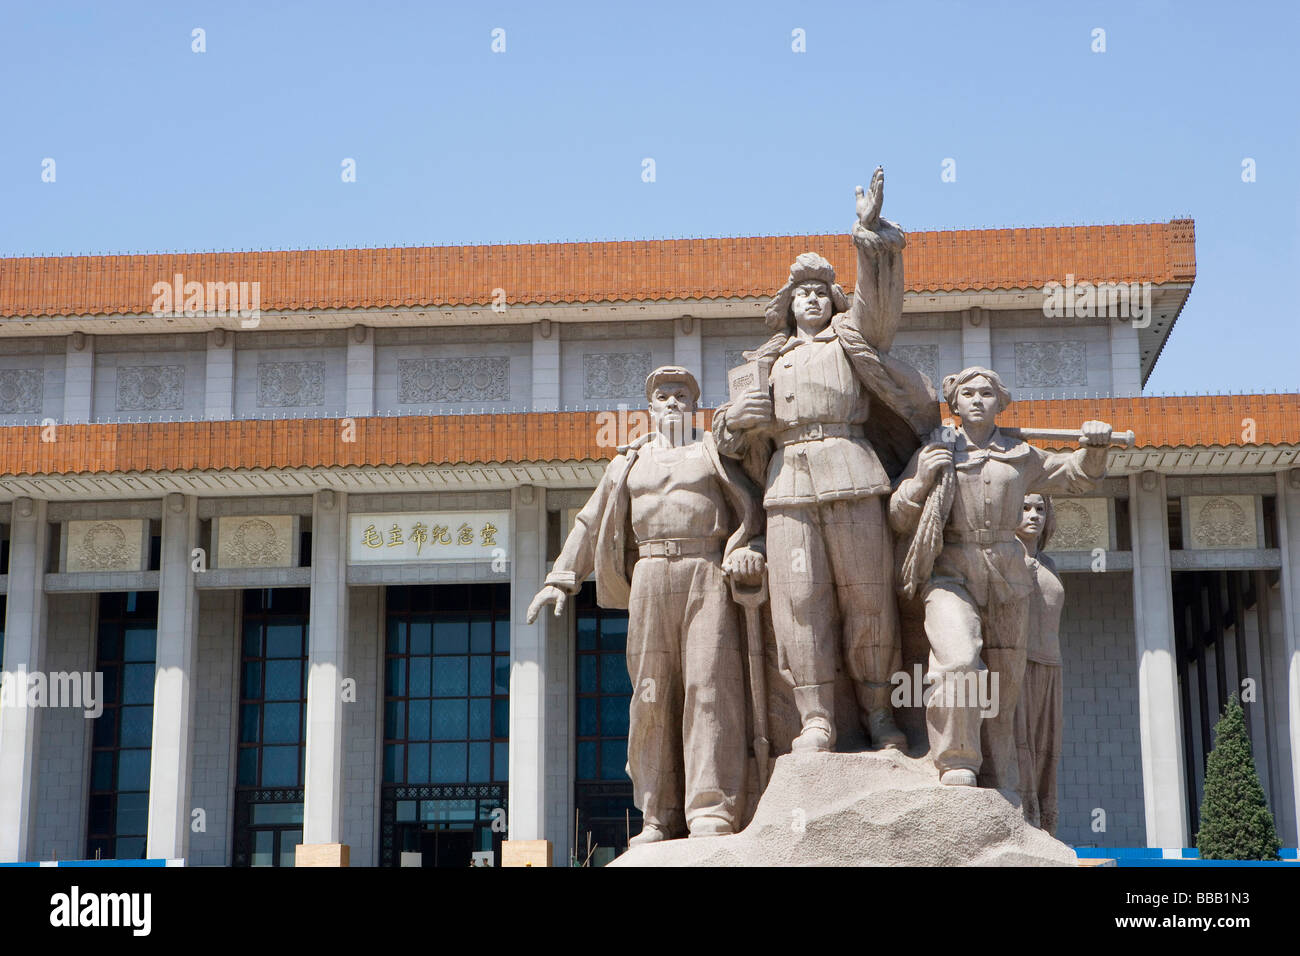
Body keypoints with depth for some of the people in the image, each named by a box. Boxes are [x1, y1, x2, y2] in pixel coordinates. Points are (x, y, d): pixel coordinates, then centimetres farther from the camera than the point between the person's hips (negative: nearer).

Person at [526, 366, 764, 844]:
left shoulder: (714, 452, 16)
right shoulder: (630, 463, 23)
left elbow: (751, 509, 10)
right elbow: (591, 523, 23)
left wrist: (747, 552, -9)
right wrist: (561, 579, 15)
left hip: (707, 576, -3)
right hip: (650, 580, 3)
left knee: (709, 684, -14)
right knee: (652, 694, -2)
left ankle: (712, 812, -18)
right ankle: (661, 815, 2)